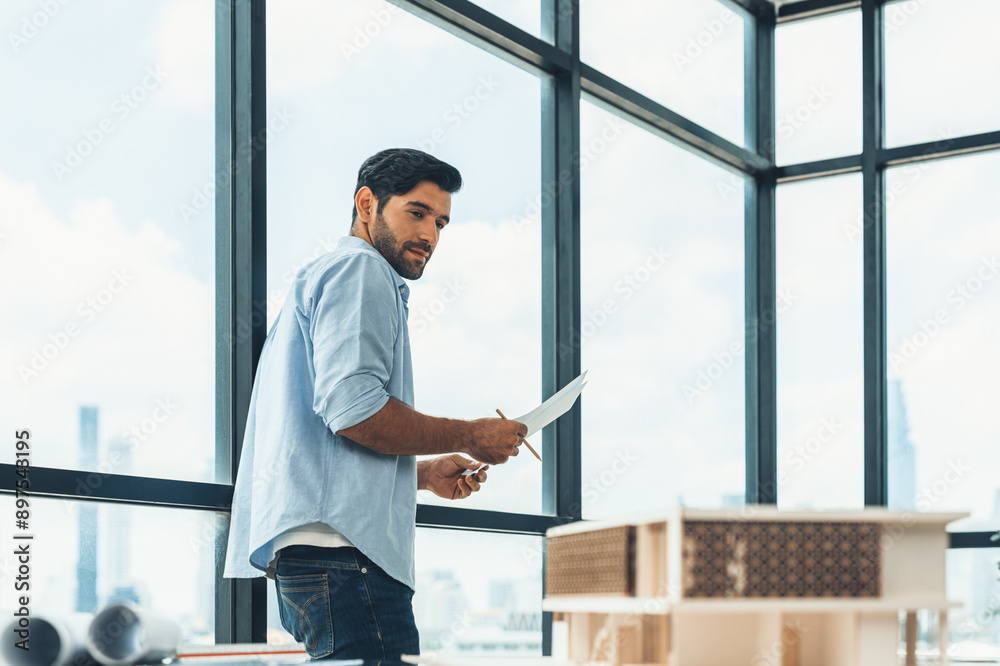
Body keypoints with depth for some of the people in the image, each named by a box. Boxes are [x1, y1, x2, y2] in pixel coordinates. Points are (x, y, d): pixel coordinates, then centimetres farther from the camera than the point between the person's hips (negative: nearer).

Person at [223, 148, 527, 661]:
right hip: (341, 547, -11)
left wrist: (425, 474, 24)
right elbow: (352, 409, -17)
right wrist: (469, 437, -5)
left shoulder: (317, 279, 32)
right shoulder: (360, 269, -1)